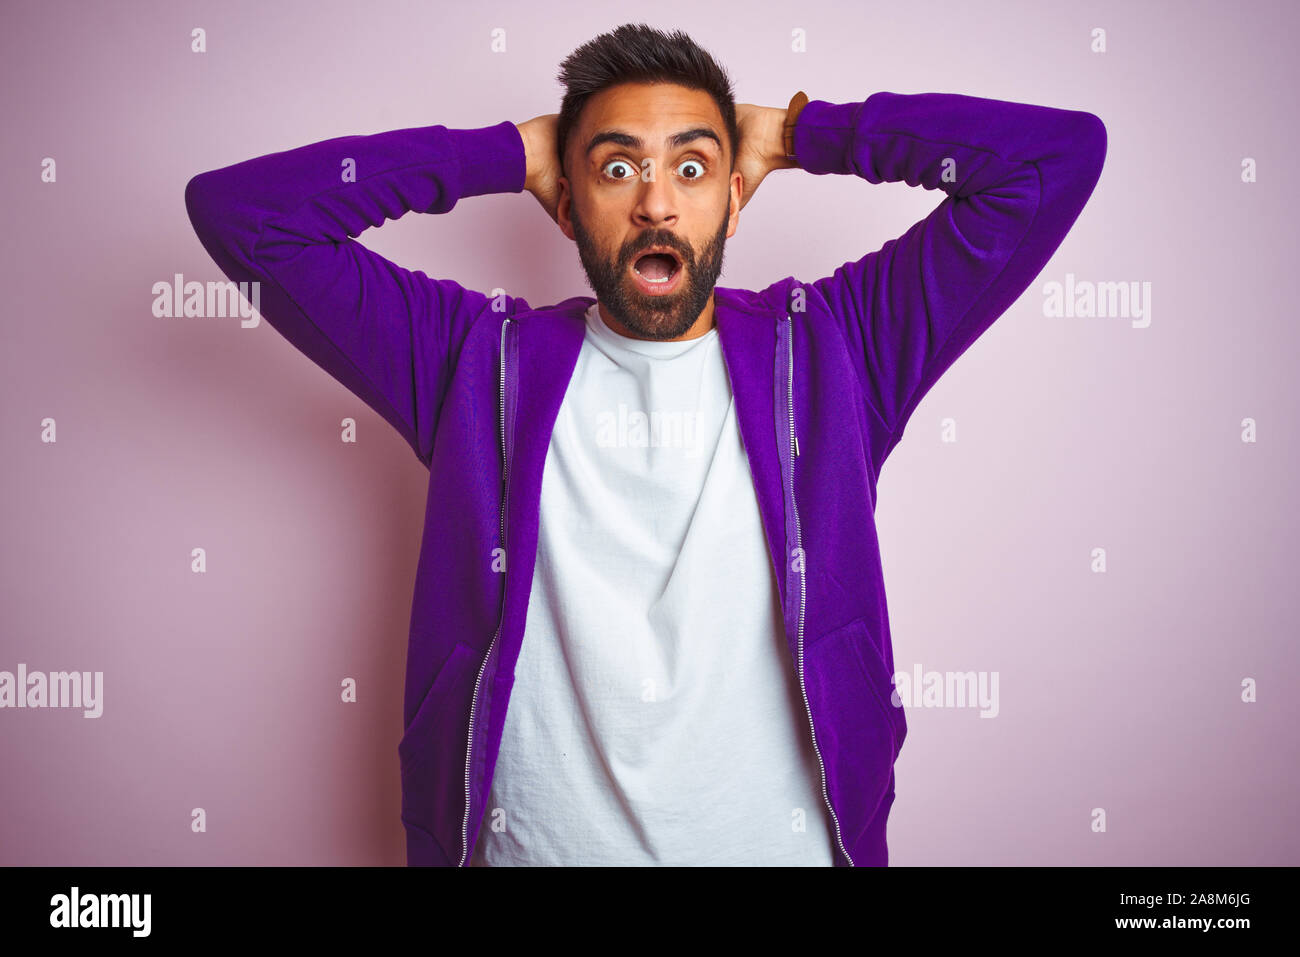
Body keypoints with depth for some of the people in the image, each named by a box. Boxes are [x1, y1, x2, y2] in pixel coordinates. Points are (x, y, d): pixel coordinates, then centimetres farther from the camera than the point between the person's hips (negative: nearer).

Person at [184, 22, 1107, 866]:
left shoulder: (829, 353, -2)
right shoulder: (480, 362, -2)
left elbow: (1057, 154, -3)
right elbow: (236, 208, -4)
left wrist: (794, 132, 0)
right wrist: (505, 153, -4)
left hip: (784, 839, 1)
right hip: (528, 840, 0)